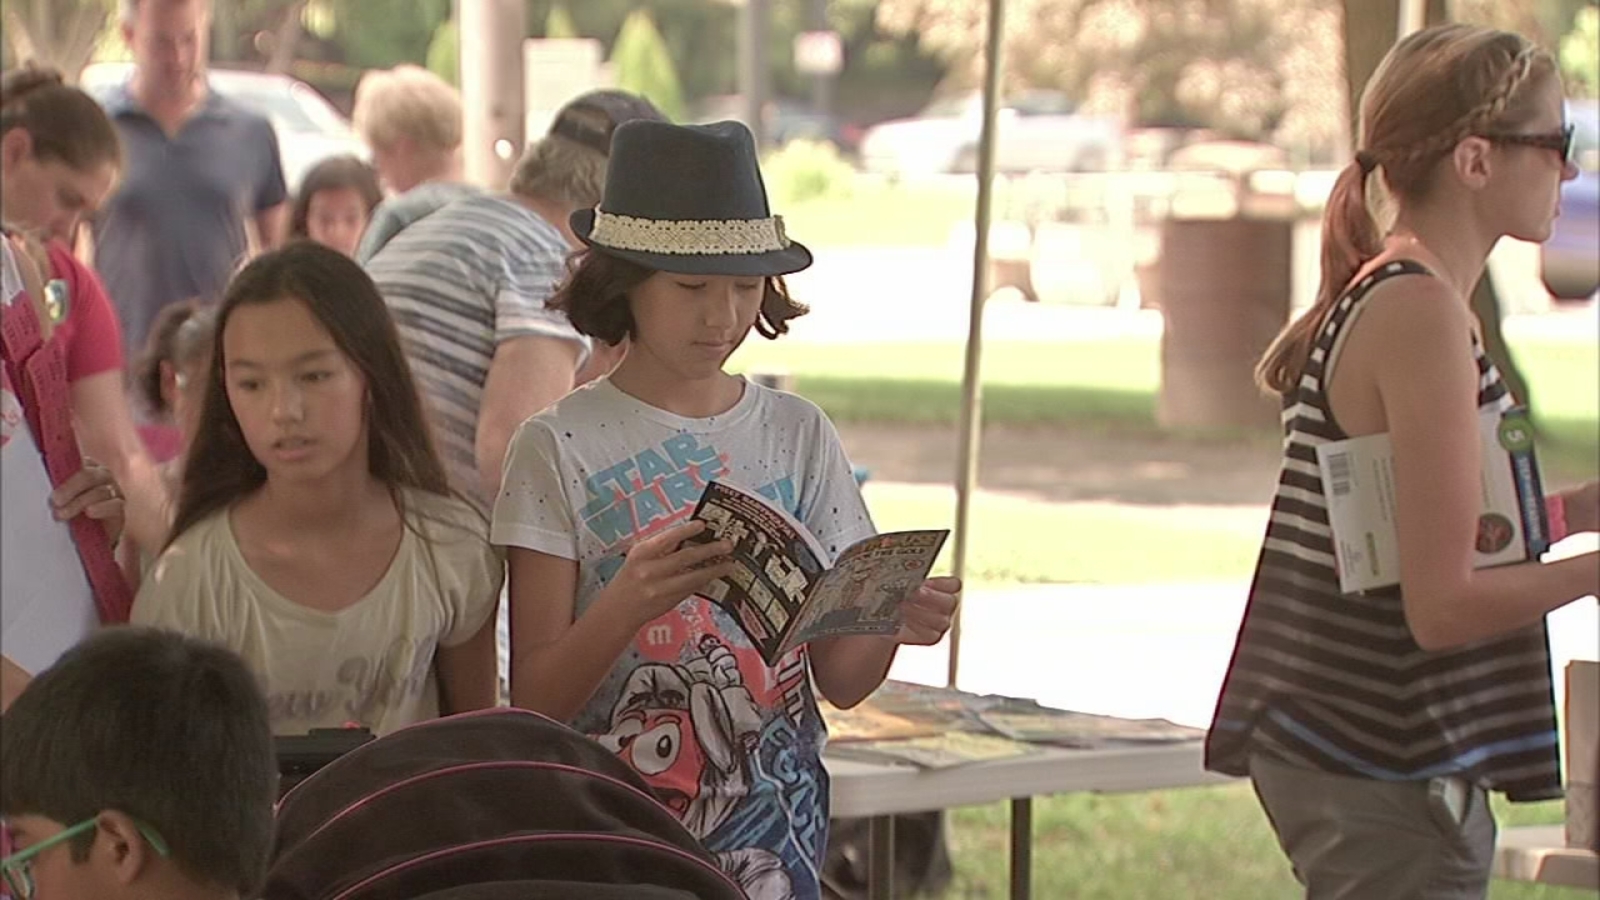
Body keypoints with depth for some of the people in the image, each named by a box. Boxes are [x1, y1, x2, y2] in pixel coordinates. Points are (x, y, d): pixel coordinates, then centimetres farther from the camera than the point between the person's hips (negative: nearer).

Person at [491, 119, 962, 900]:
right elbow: (533, 701, -10)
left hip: (775, 836, 3)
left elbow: (840, 681, 4)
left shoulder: (797, 436, 5)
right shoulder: (560, 447, -5)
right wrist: (628, 600, -28)